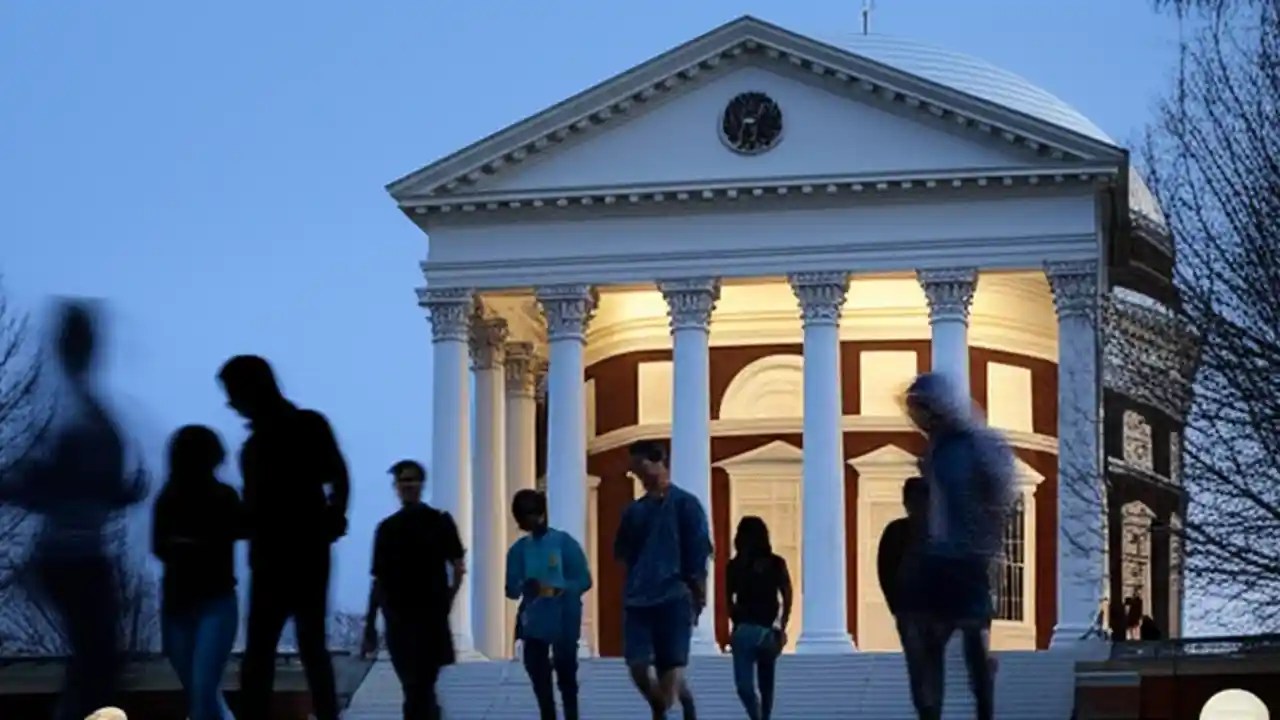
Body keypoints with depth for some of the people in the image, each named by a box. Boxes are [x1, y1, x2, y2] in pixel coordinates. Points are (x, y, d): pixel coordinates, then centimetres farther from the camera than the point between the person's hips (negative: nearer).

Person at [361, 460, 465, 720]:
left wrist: (445, 604, -7)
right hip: (398, 619, 4)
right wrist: (370, 626, 9)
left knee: (419, 688, -12)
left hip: (430, 617, -4)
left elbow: (458, 568, 1)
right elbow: (379, 580, 12)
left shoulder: (440, 522, 3)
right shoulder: (387, 528, 12)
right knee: (415, 687, 10)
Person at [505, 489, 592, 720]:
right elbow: (511, 590, 3)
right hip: (534, 622, 3)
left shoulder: (565, 543, -5)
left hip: (564, 621, -3)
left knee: (566, 675, 3)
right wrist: (525, 587, -21)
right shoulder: (519, 550, 4)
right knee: (538, 674, 1)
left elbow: (584, 580, -6)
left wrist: (558, 590, -23)